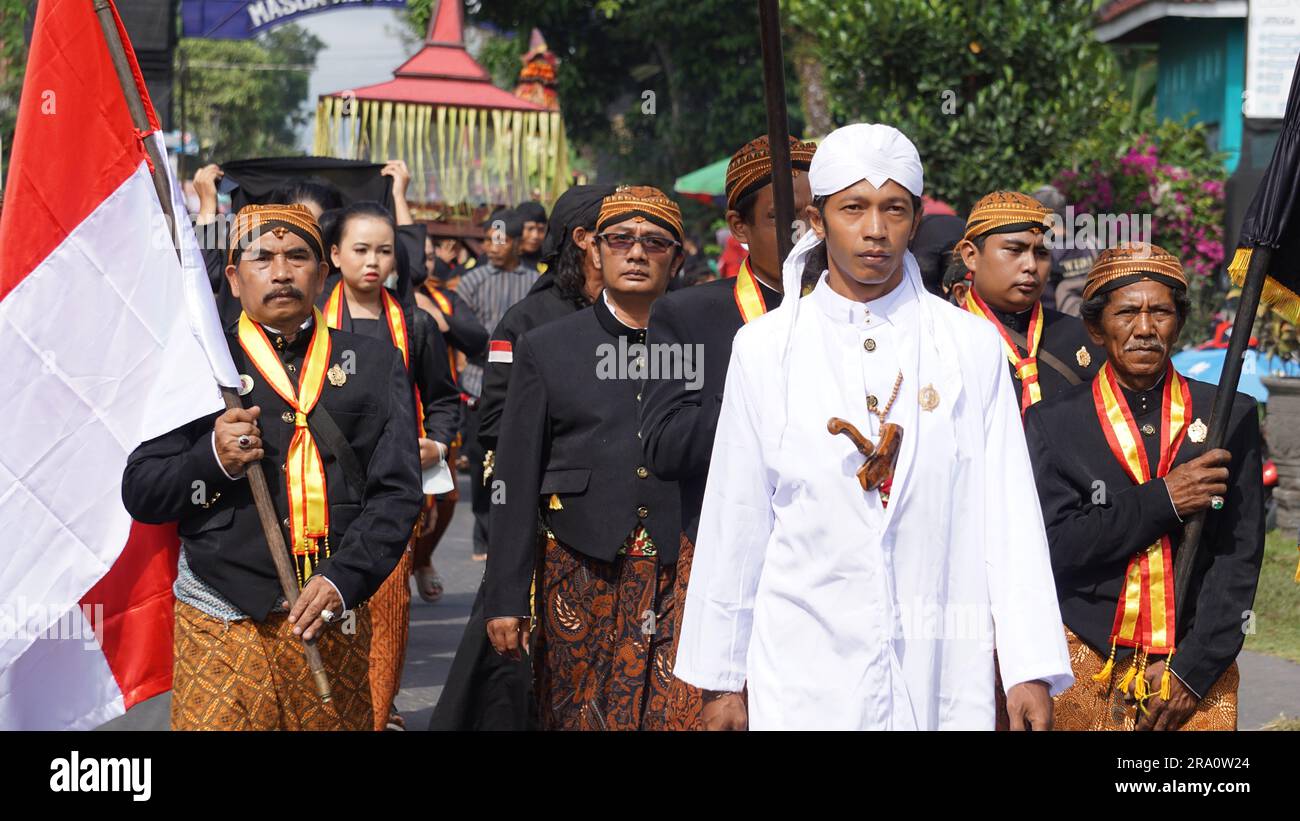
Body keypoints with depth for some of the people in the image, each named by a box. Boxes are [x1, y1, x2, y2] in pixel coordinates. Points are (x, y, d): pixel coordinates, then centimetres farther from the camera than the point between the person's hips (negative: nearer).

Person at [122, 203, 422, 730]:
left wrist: (344, 579, -13)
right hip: (223, 622, -1)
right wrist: (212, 459, -15)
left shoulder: (374, 364, 9)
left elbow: (397, 490, 2)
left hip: (334, 620, 1)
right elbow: (141, 493, 4)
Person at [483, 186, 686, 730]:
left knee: (675, 715, -7)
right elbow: (516, 481, 4)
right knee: (579, 715, 6)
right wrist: (505, 598, 0)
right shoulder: (544, 349, 7)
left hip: (680, 581, 0)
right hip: (580, 577, 0)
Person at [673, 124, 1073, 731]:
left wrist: (1032, 670, -7)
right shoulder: (765, 347, 2)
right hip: (804, 675, 0)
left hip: (944, 675, 0)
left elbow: (1007, 514, -1)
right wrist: (720, 677, 7)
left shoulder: (971, 346, 2)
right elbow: (734, 521, 5)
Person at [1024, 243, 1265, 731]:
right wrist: (1160, 501, -15)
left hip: (1197, 672, 1)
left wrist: (1193, 668, -8)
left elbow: (1241, 554, 0)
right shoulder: (1052, 423, 1)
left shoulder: (1230, 416, 4)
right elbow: (1052, 549, -8)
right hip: (1085, 668, -1)